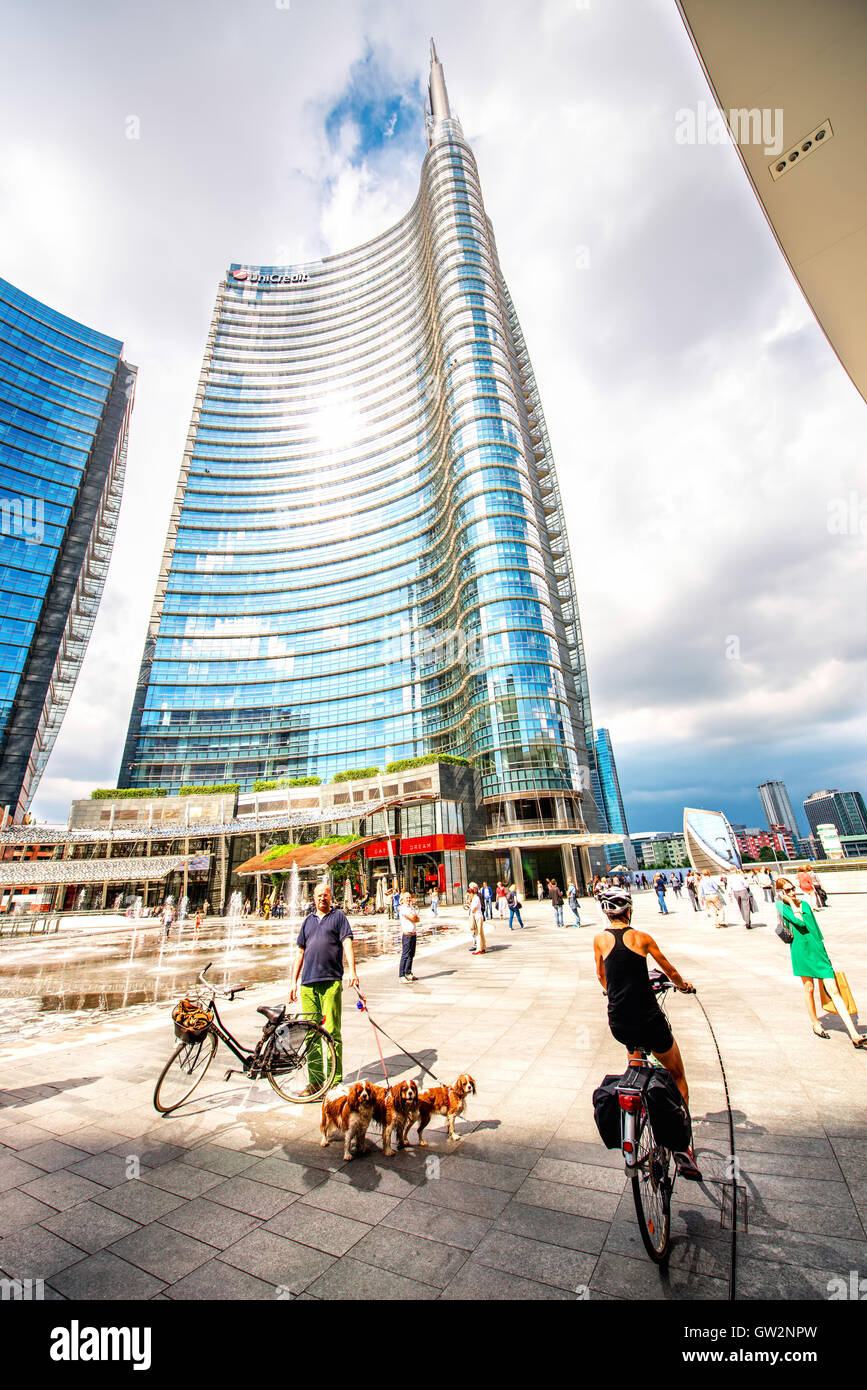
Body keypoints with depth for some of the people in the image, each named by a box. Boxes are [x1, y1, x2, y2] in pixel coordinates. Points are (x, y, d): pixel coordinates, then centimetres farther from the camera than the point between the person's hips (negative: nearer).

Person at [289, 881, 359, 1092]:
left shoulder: (338, 916, 5)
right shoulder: (308, 921, 18)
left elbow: (347, 943, -5)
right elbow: (300, 952, 21)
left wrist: (352, 970, -17)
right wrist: (293, 981, 16)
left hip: (331, 981, -4)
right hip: (308, 983, 4)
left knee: (332, 1031, -4)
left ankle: (335, 1080, 6)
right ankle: (315, 1080, 18)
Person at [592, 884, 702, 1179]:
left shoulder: (600, 939, 0)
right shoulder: (642, 937, -4)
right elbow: (669, 971, 11)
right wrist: (683, 985, 34)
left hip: (618, 1024, 2)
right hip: (648, 1019, -1)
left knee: (633, 1046, 35)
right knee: (678, 1076, 22)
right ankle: (682, 1145, 14)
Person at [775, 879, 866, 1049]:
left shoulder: (805, 904, 12)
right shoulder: (782, 907, -6)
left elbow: (815, 927, 19)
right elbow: (800, 922, -20)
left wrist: (821, 948, 17)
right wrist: (791, 902, -14)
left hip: (817, 948, 4)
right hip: (801, 950, -4)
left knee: (834, 990, -3)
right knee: (808, 987, 9)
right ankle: (816, 1024, 28)